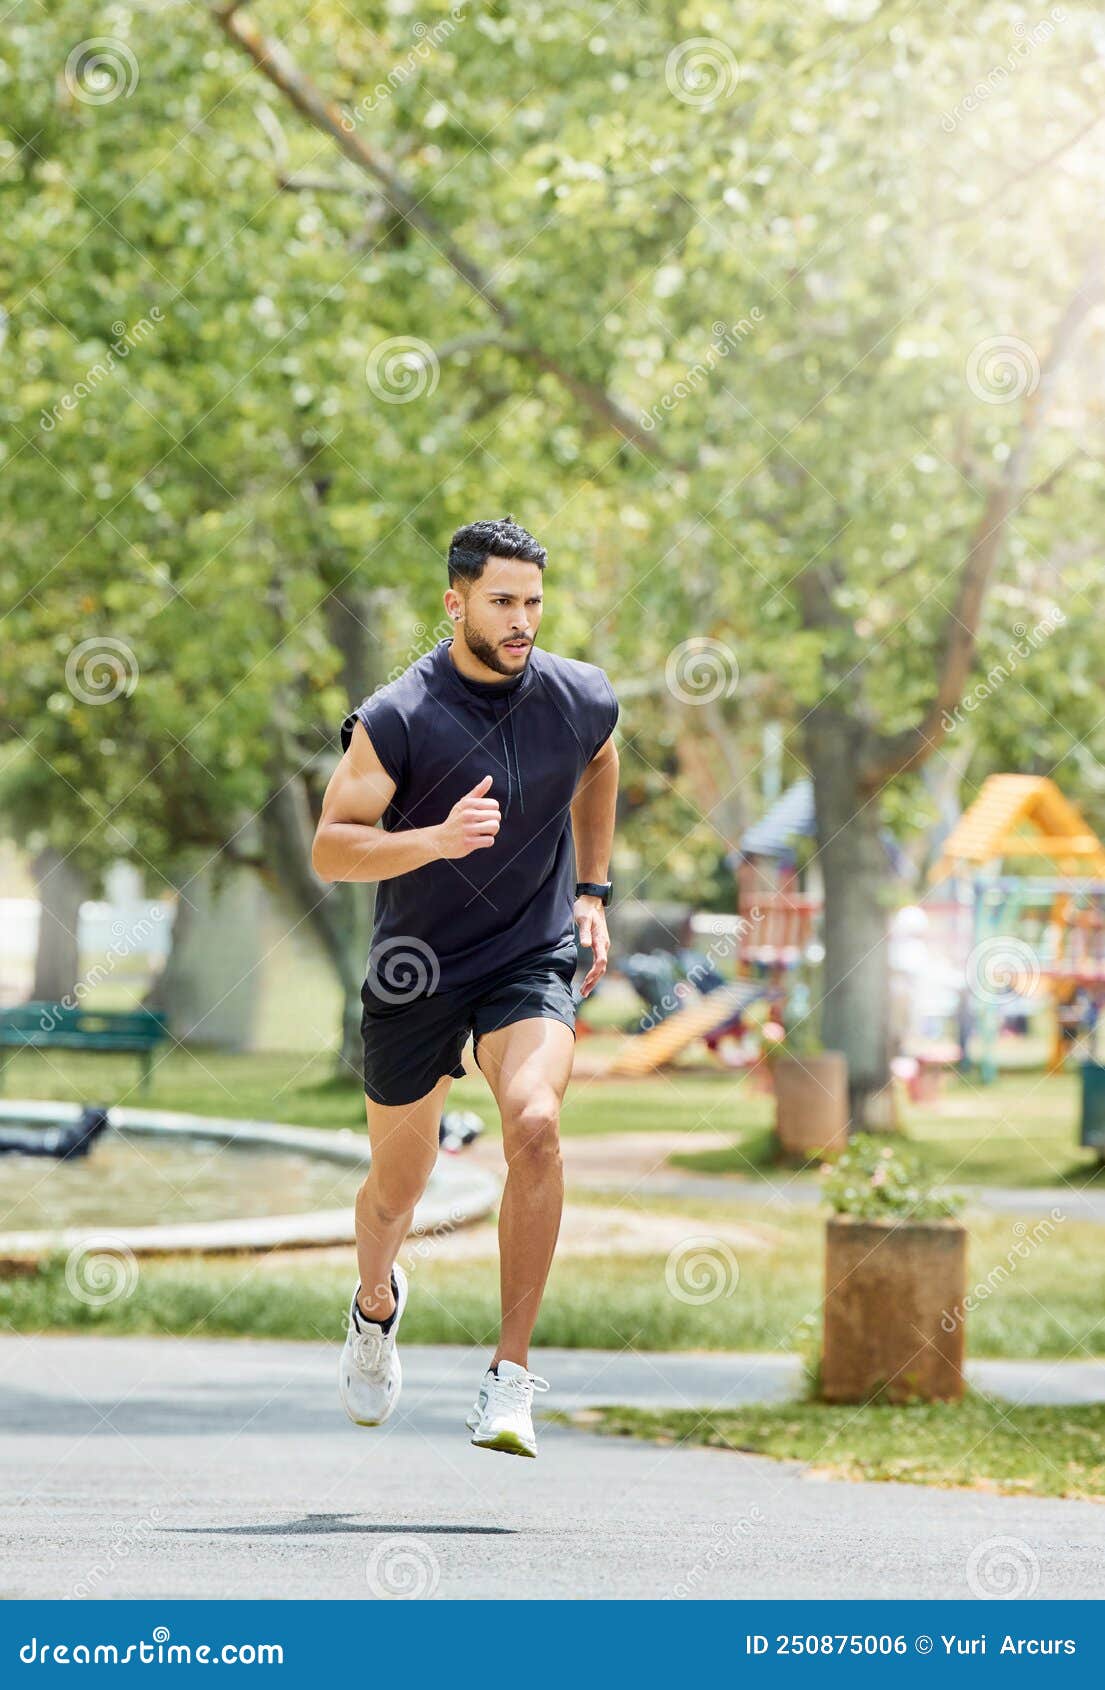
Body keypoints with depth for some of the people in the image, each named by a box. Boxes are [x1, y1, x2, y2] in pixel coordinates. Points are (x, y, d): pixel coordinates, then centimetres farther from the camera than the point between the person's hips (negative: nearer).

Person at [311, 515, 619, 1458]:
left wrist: (591, 892, 17)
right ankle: (377, 1301, 51)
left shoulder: (581, 698, -4)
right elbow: (330, 849, -17)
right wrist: (436, 839, -33)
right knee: (399, 1182, 13)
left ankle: (512, 1374, -22)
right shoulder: (397, 719, -15)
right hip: (414, 974, -1)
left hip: (533, 963, 1)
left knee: (534, 1122, -27)